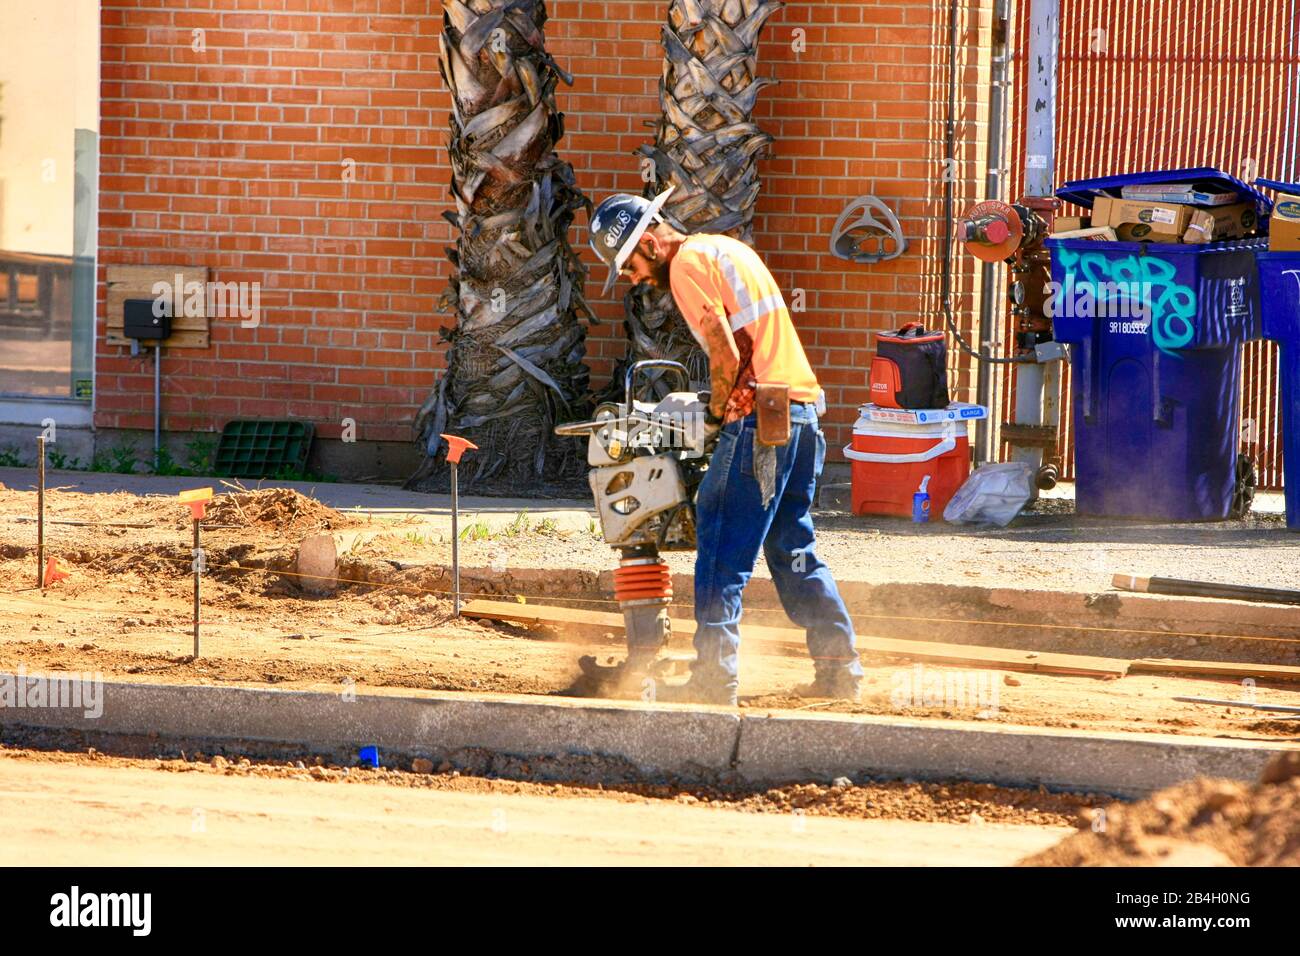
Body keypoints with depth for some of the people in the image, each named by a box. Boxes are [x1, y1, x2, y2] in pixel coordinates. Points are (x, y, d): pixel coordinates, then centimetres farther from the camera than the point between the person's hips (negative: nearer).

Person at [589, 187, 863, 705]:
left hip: (760, 415, -9)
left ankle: (714, 677, -7)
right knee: (793, 550, 15)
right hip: (804, 406, 9)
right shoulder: (727, 249, 22)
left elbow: (726, 356, -14)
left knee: (723, 551, -5)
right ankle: (838, 668, 12)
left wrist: (715, 412, 1)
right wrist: (722, 405, 16)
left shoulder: (686, 264, -6)